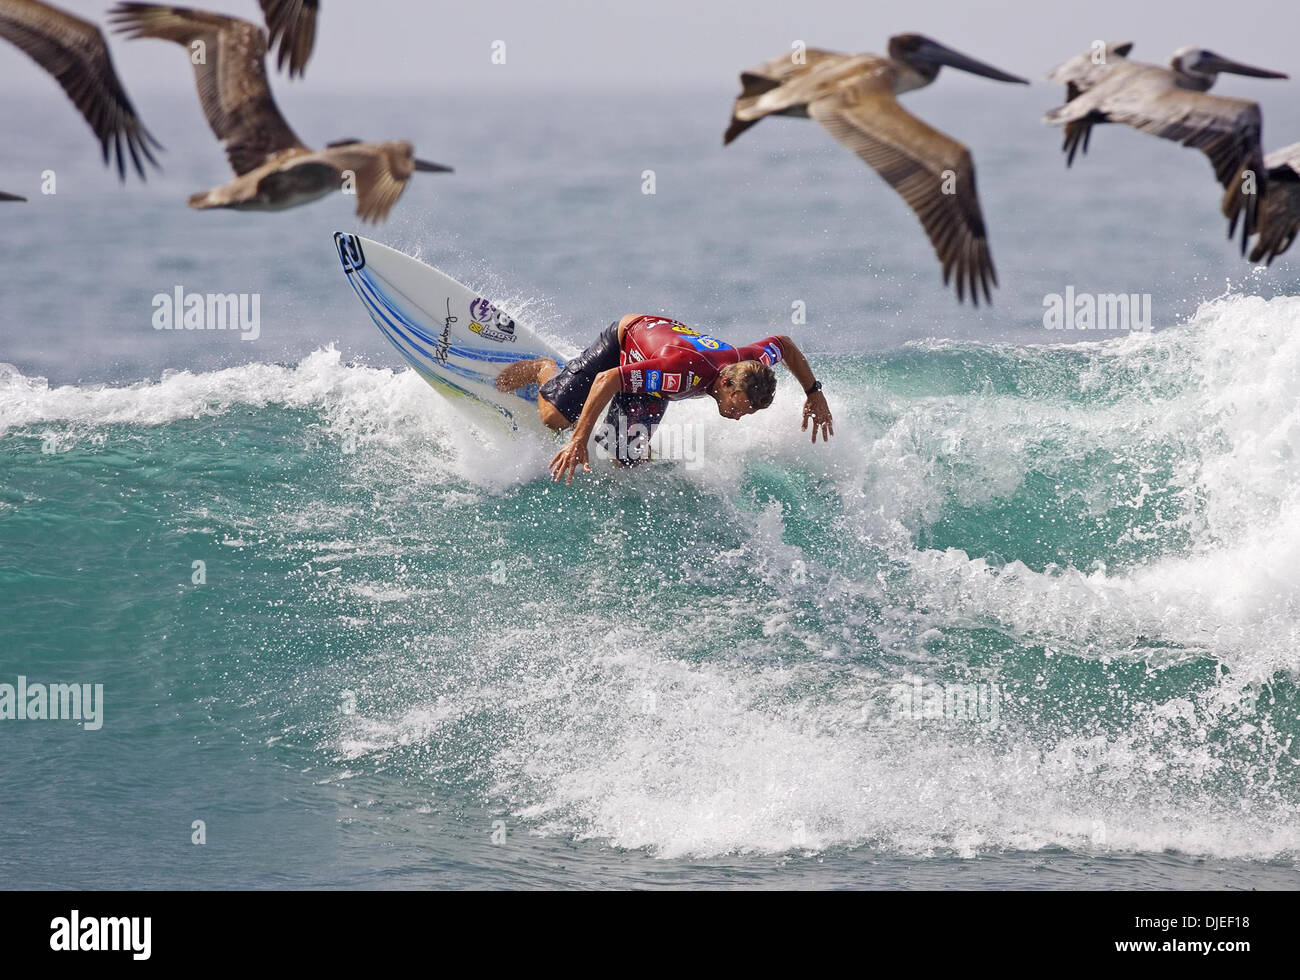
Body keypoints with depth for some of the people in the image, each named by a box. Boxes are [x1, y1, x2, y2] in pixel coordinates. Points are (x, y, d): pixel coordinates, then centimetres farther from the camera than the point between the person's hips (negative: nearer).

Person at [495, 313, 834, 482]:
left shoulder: (751, 365, -30)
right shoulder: (683, 370, -48)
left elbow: (784, 344, -5)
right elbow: (608, 380, -45)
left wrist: (813, 393, -4)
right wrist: (578, 441, -46)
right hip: (623, 338, -5)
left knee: (627, 457, -1)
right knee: (554, 418, -10)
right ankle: (544, 370, 23)